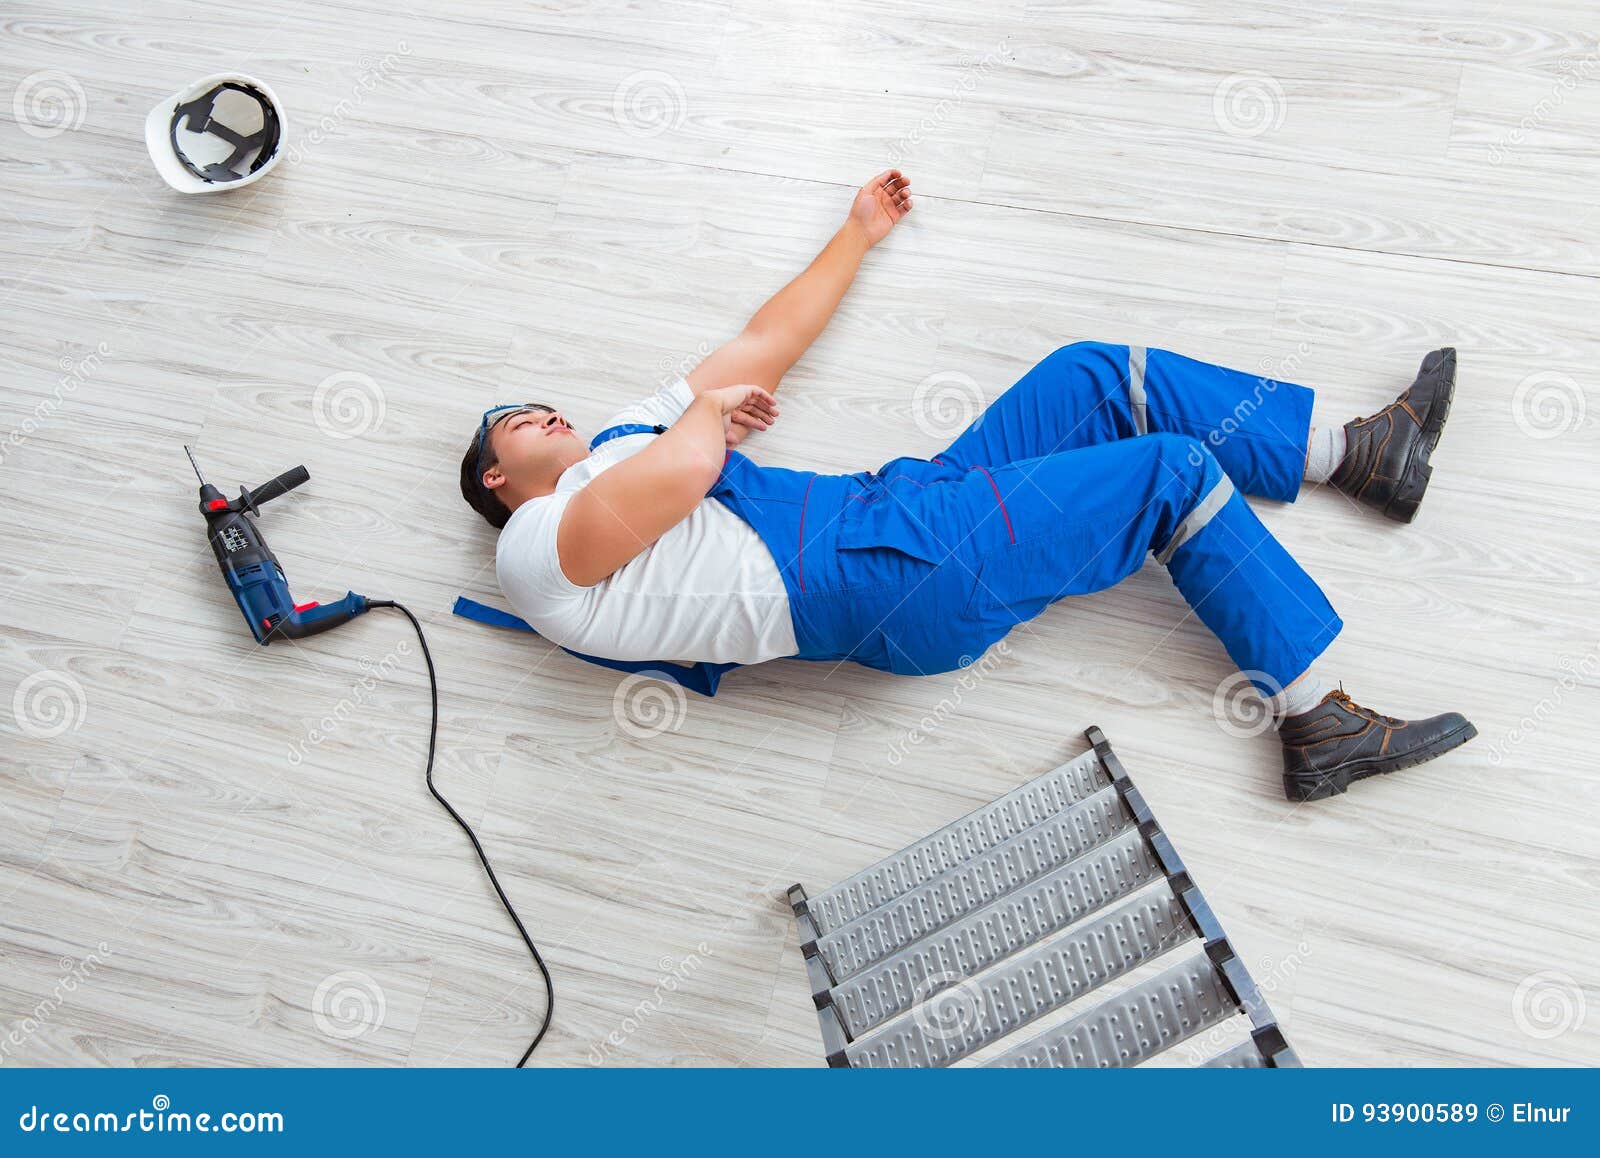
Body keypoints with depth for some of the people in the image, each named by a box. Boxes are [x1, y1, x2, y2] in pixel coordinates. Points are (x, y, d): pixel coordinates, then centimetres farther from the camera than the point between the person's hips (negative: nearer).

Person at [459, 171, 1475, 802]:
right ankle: (1323, 720, -2)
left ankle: (1358, 452, 15)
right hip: (890, 575, -9)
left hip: (901, 515, 9)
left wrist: (859, 235, 35)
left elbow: (769, 341, 30)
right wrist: (710, 409, -1)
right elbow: (685, 467, -23)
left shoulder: (625, 439, 26)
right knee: (1177, 472, -9)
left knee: (1100, 375, 5)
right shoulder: (534, 548, 0)